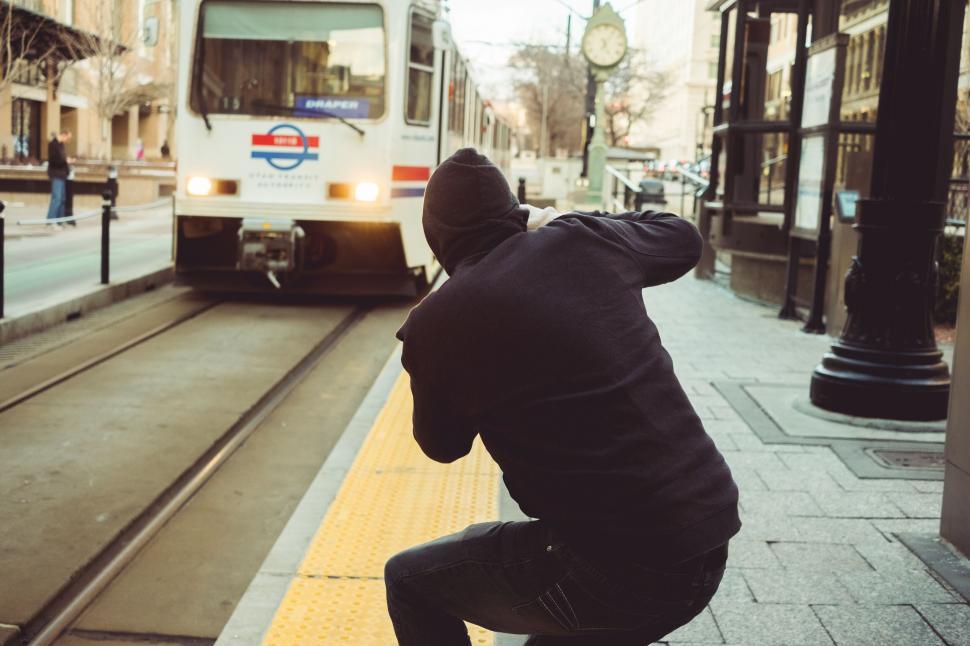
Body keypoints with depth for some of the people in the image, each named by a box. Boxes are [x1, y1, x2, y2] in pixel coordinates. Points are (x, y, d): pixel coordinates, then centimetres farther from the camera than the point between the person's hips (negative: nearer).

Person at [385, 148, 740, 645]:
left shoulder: (437, 320, -8)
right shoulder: (586, 244, 3)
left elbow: (442, 445, 12)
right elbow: (683, 238, 26)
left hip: (617, 567, -6)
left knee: (410, 580, 16)